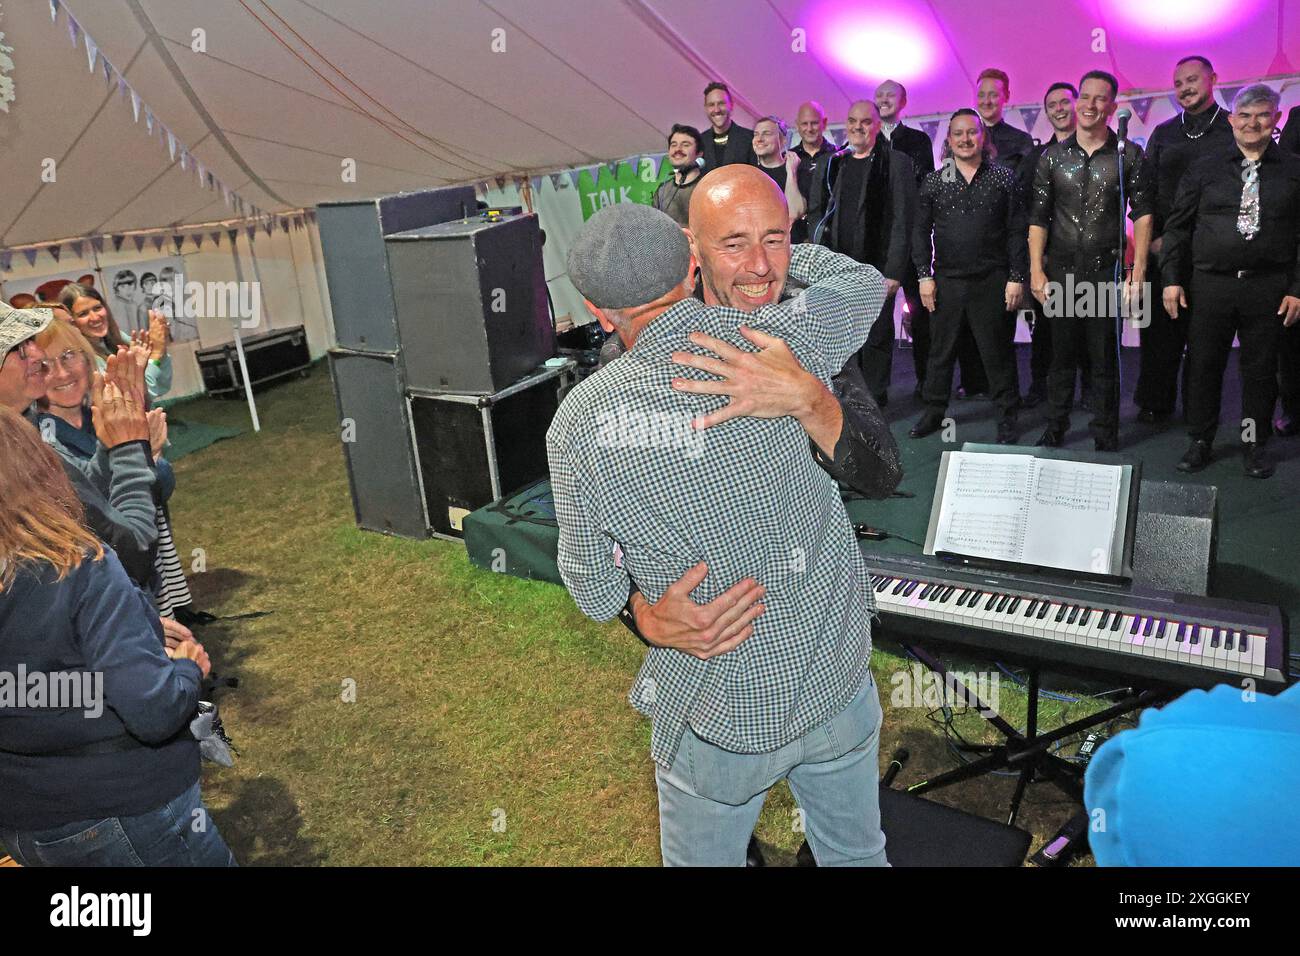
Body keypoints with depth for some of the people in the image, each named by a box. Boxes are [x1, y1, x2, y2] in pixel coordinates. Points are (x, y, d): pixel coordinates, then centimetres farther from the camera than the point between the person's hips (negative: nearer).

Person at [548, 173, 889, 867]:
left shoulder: (579, 421, -17)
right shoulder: (779, 340, -17)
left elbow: (597, 597, -5)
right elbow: (866, 283, 7)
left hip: (719, 713, -1)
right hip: (837, 680, 2)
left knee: (704, 858, 25)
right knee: (856, 853, 28)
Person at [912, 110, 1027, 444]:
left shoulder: (1003, 178, 3)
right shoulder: (934, 182, 7)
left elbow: (1017, 232, 1)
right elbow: (921, 232, 8)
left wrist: (1016, 278, -6)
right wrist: (924, 276, -1)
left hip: (992, 281, -2)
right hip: (946, 281, 2)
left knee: (998, 352, 3)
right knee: (941, 350, 10)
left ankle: (1006, 417, 14)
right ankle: (934, 411, 23)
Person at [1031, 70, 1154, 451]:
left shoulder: (1128, 155, 2)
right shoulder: (1053, 156, 6)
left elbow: (1142, 214, 1)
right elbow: (1039, 217, 5)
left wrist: (1138, 271, -7)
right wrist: (1036, 271, -2)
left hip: (1108, 270, -1)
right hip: (1061, 270, 1)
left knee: (1105, 359, 4)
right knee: (1061, 355, 9)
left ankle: (1105, 436, 14)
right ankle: (1055, 429, 21)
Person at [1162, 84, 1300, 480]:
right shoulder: (1205, 170, 6)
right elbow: (1177, 227, 6)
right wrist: (1172, 280, 0)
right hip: (1210, 286, 0)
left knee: (1260, 370, 7)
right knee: (1203, 366, 5)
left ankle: (1255, 444, 21)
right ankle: (1200, 442, 19)